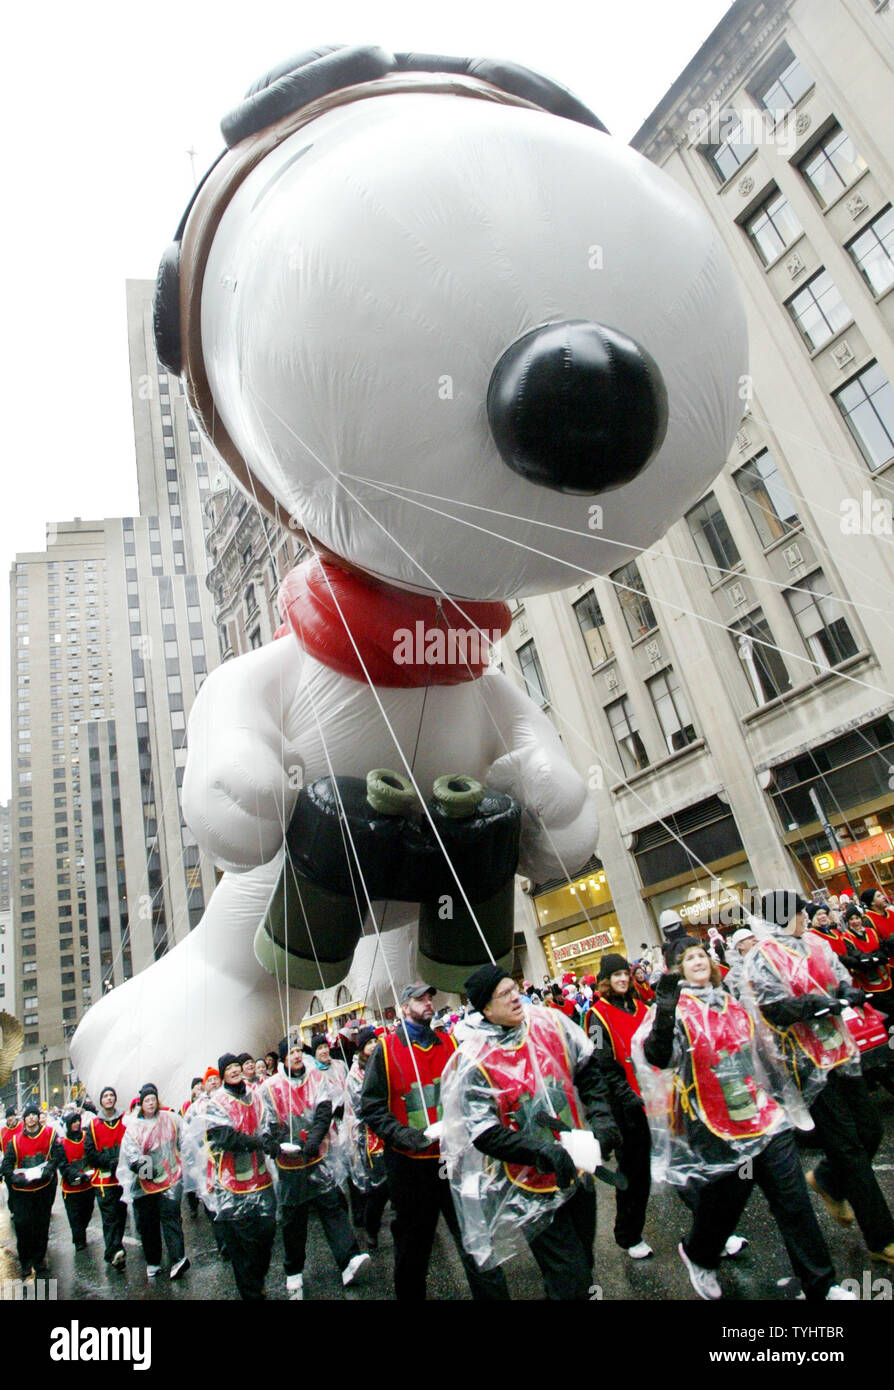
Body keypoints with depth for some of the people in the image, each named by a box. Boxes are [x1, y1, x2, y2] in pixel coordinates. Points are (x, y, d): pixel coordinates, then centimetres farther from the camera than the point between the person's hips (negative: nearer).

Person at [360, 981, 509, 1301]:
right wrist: (401, 1134, -18)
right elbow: (371, 1107, -5)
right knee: (412, 1245, 15)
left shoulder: (449, 1044, 7)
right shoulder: (386, 1049, -3)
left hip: (454, 1157, 2)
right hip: (408, 1163, -2)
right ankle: (410, 1295, 35)